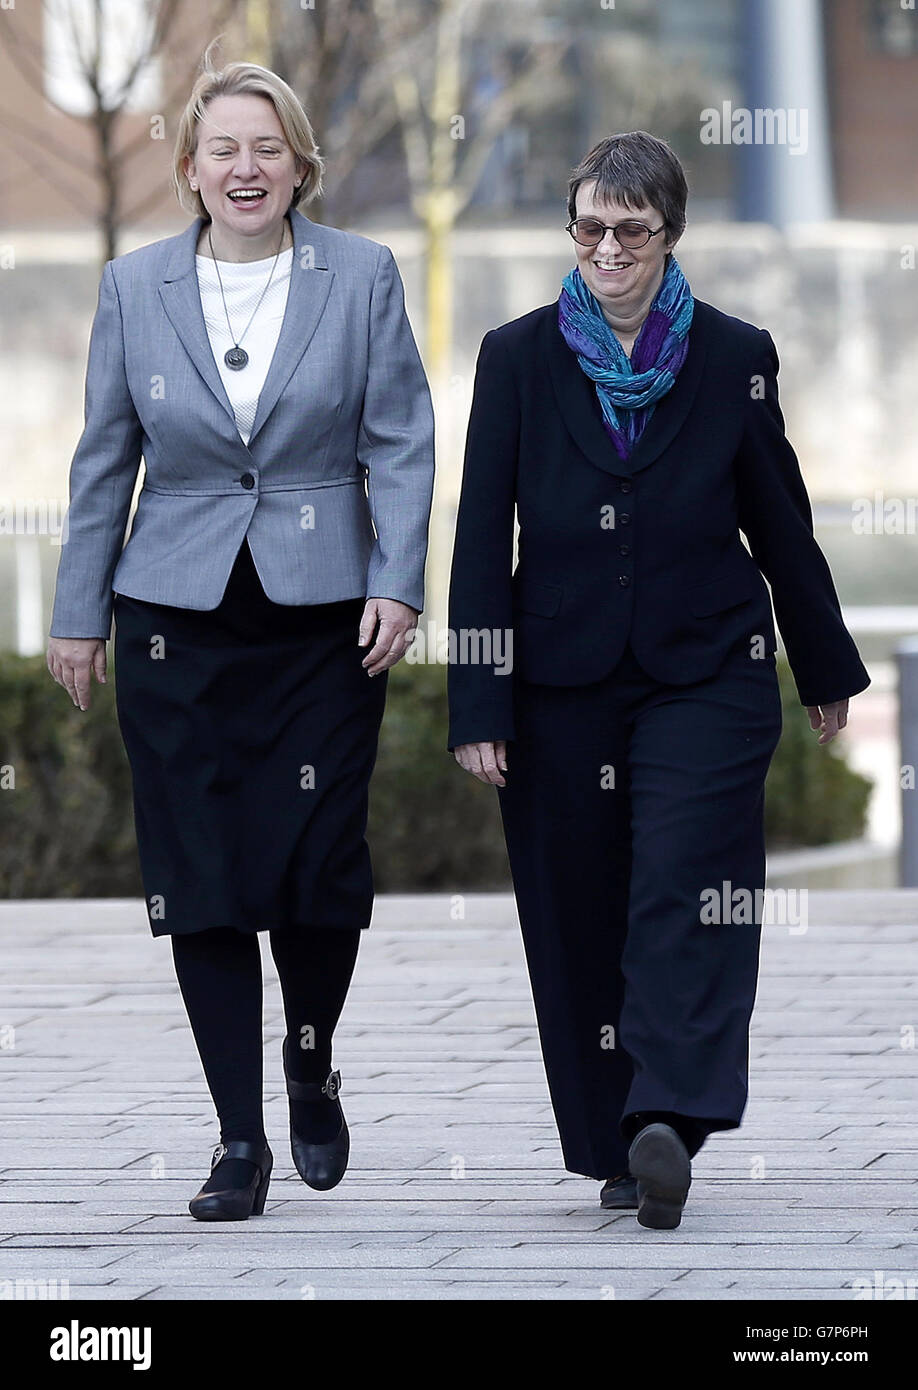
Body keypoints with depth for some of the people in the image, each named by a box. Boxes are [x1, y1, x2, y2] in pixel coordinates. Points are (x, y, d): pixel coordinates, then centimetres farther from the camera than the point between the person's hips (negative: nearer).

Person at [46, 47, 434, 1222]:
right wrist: (78, 614, 10)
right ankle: (239, 1140, 8)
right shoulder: (135, 287, 5)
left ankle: (311, 1069, 24)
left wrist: (398, 584, -9)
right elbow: (104, 458, 11)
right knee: (202, 883, -1)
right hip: (177, 622, 1)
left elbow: (399, 443, 1)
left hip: (323, 617, -1)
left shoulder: (362, 276, 1)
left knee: (320, 869, -6)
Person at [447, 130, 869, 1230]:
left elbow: (780, 521, 11)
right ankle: (614, 1147, 14)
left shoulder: (734, 357, 1)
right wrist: (477, 709, -3)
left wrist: (826, 672, 17)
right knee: (580, 913, 4)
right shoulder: (518, 358, 2)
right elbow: (481, 540, 1)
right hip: (563, 679, 2)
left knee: (683, 891, -16)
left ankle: (670, 1121, -26)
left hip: (705, 675, -1)